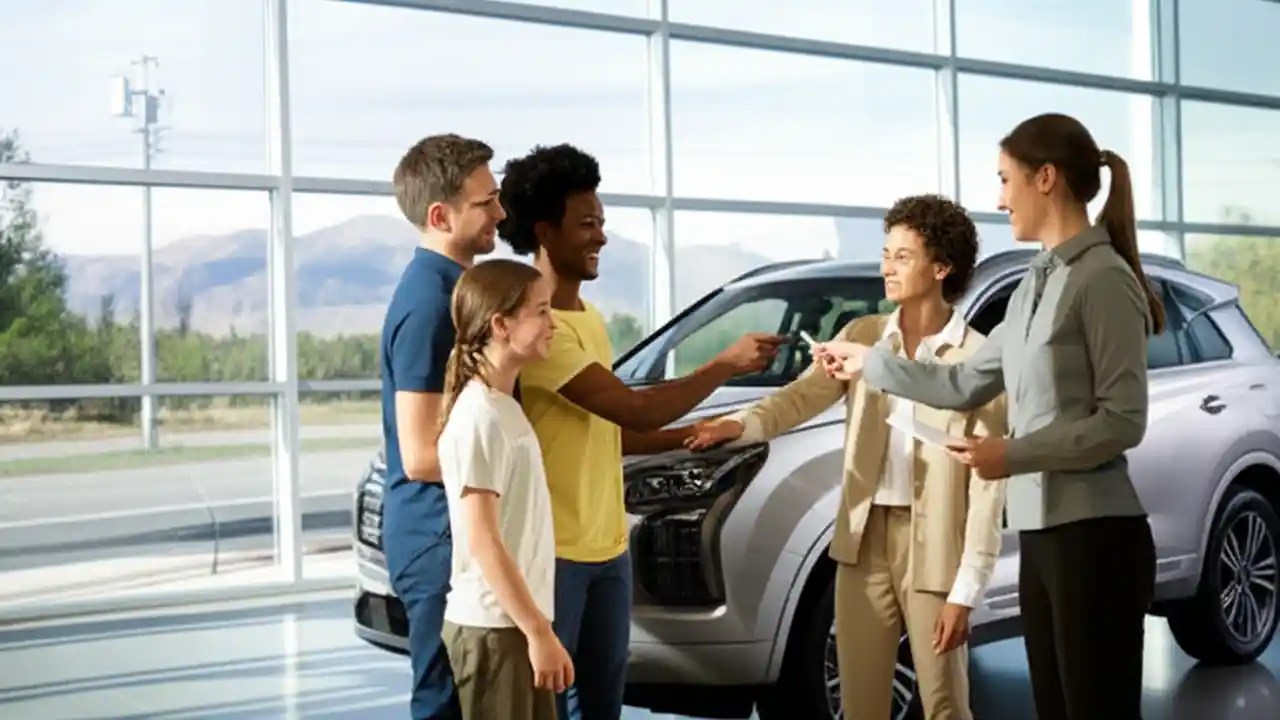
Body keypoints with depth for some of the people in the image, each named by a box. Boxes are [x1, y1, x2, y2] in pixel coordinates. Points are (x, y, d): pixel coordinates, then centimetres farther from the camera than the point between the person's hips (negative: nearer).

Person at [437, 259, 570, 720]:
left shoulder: (503, 409, 12)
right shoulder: (480, 418, -17)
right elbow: (483, 542, -20)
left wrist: (536, 626, 17)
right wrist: (539, 631, -20)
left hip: (514, 623, 9)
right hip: (493, 629, -9)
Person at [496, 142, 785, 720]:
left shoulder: (589, 319, 15)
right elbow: (633, 410, -21)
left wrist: (694, 436, 11)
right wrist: (728, 364, -13)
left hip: (607, 545, 9)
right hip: (552, 549, -9)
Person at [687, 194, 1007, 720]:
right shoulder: (861, 335, 7)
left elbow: (988, 482, -9)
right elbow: (804, 395, -5)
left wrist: (966, 589, -12)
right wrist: (740, 425, -26)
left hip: (933, 548, -4)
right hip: (864, 541, 4)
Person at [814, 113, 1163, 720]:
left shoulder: (1103, 278, -10)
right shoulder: (1036, 284, 15)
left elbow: (1123, 421, -15)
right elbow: (968, 384, 25)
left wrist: (1014, 453, -15)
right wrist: (868, 362, 29)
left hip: (1095, 535, -8)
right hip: (1041, 534, 8)